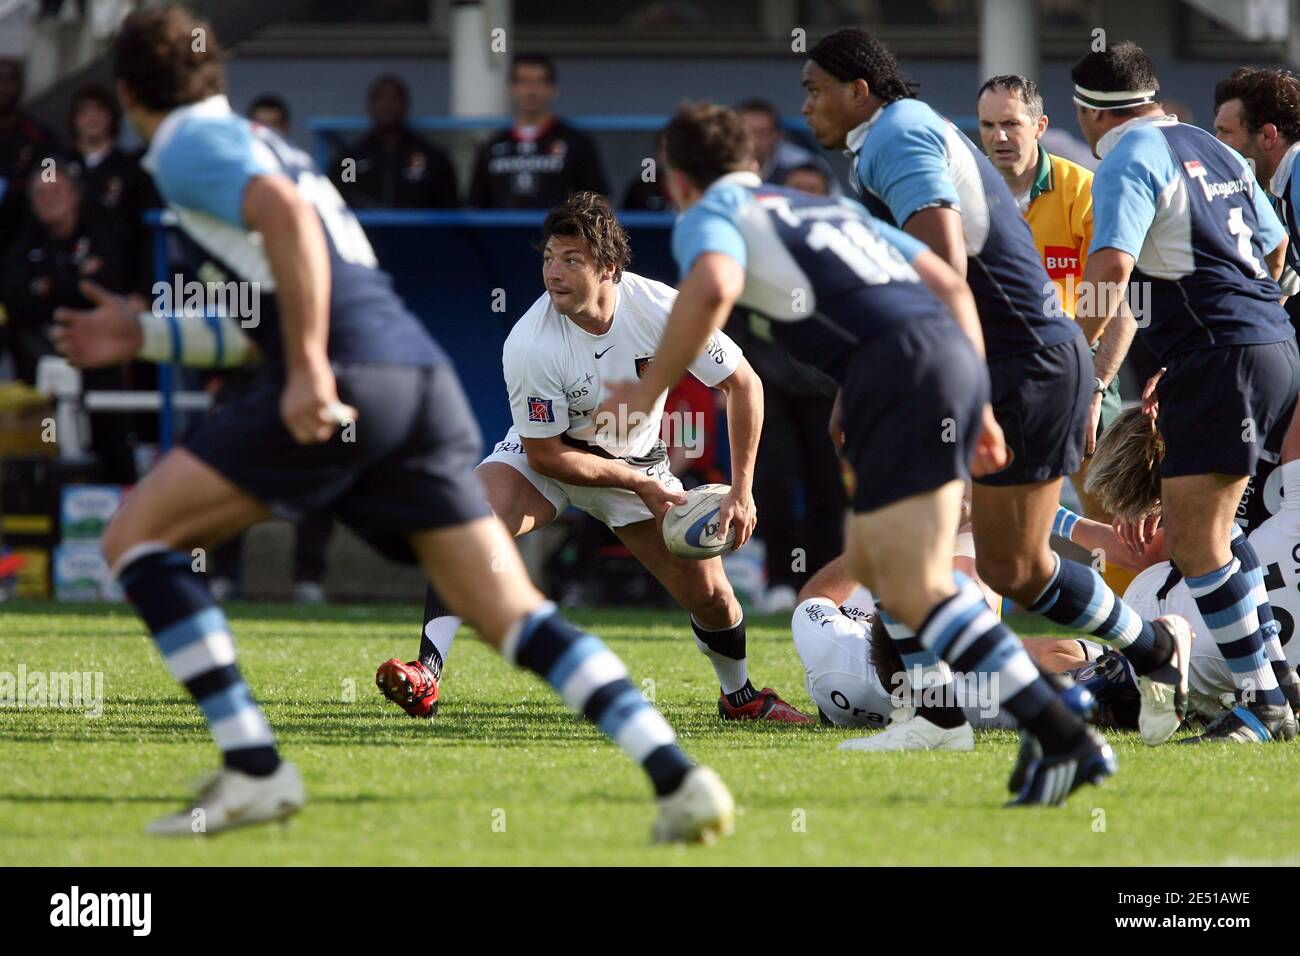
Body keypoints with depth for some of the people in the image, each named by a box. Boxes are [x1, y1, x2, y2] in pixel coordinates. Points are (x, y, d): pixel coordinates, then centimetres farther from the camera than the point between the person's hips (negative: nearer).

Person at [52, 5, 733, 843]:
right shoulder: (258, 142, 31)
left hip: (347, 381, -8)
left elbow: (288, 217, -17)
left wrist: (309, 369, -20)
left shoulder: (189, 145, 4)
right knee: (516, 618, 4)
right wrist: (144, 335, 40)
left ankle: (253, 770, -5)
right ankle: (679, 779, -12)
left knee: (139, 537, 4)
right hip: (424, 376, 8)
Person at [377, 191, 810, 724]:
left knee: (709, 594, 0)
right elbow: (546, 455, -19)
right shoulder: (528, 346, -30)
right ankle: (425, 679, -33)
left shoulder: (664, 310, -25)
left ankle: (740, 696, 31)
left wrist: (741, 492, -15)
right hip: (545, 457, -2)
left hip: (639, 458, 2)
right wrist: (639, 484, -22)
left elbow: (744, 384, -12)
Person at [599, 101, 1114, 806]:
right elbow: (951, 285, 28)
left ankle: (1069, 744, -21)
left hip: (893, 368, -8)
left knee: (915, 593, -11)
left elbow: (714, 286, -15)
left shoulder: (709, 217, 10)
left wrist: (647, 392, -6)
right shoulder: (831, 209, 33)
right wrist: (977, 406, 25)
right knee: (870, 559, 24)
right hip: (953, 351, 8)